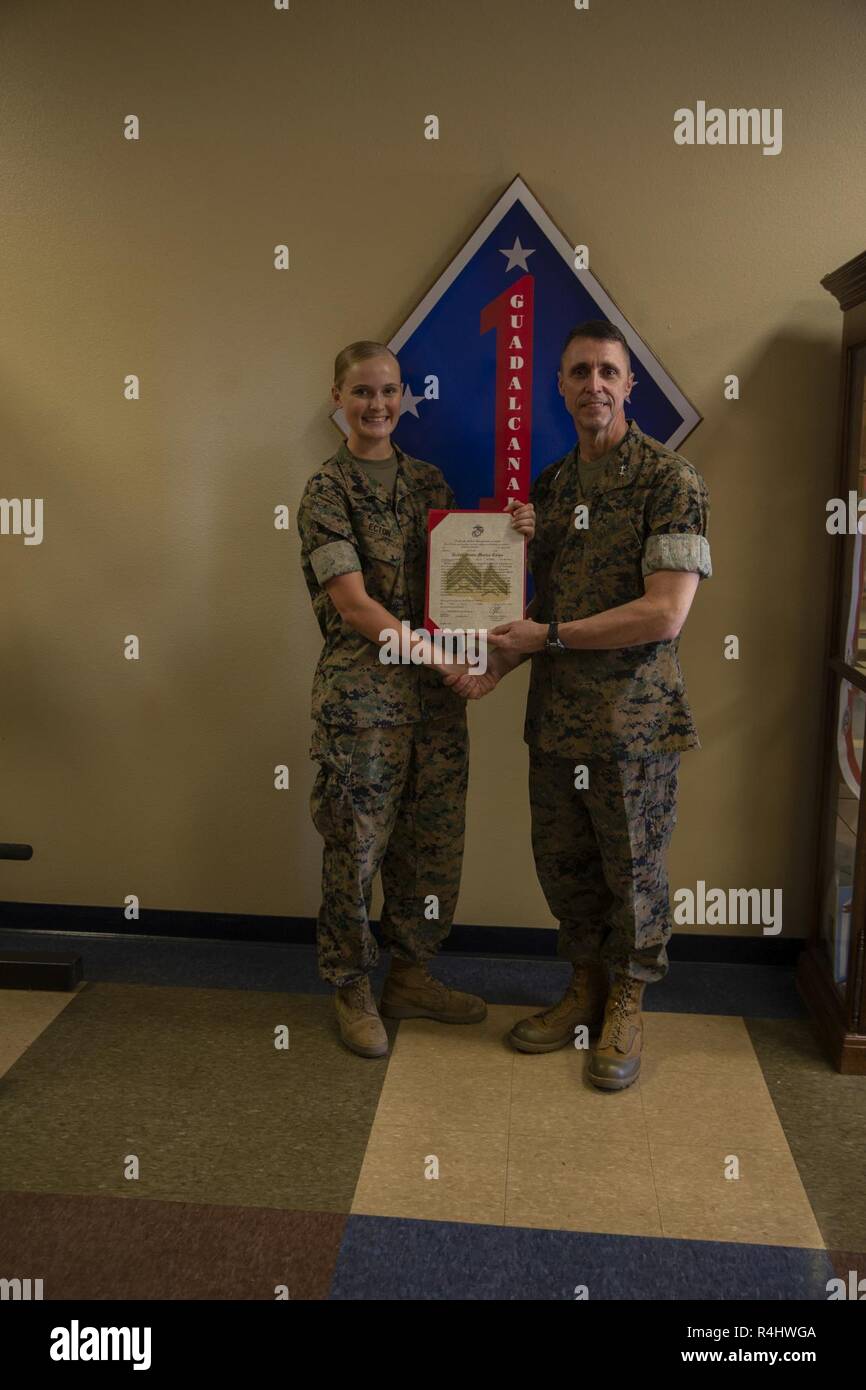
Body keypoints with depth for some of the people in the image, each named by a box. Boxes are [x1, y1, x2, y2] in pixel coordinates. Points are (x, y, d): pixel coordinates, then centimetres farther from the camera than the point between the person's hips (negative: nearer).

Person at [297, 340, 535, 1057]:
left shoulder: (429, 481, 12)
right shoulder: (327, 489, -4)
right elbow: (352, 602, -13)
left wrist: (512, 539, -2)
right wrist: (436, 652, -19)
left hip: (437, 691, 6)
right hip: (361, 692, -5)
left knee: (434, 840, 12)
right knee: (357, 843, 4)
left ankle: (411, 975, 31)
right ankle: (353, 989, 24)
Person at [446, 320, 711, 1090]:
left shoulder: (670, 479, -10)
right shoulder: (549, 485, 10)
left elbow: (665, 614, -18)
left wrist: (547, 637, -15)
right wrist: (496, 665, -2)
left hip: (633, 720, -6)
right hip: (554, 716, 6)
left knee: (632, 869, 9)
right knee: (563, 865, 16)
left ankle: (626, 1006, 29)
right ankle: (585, 988, 36)